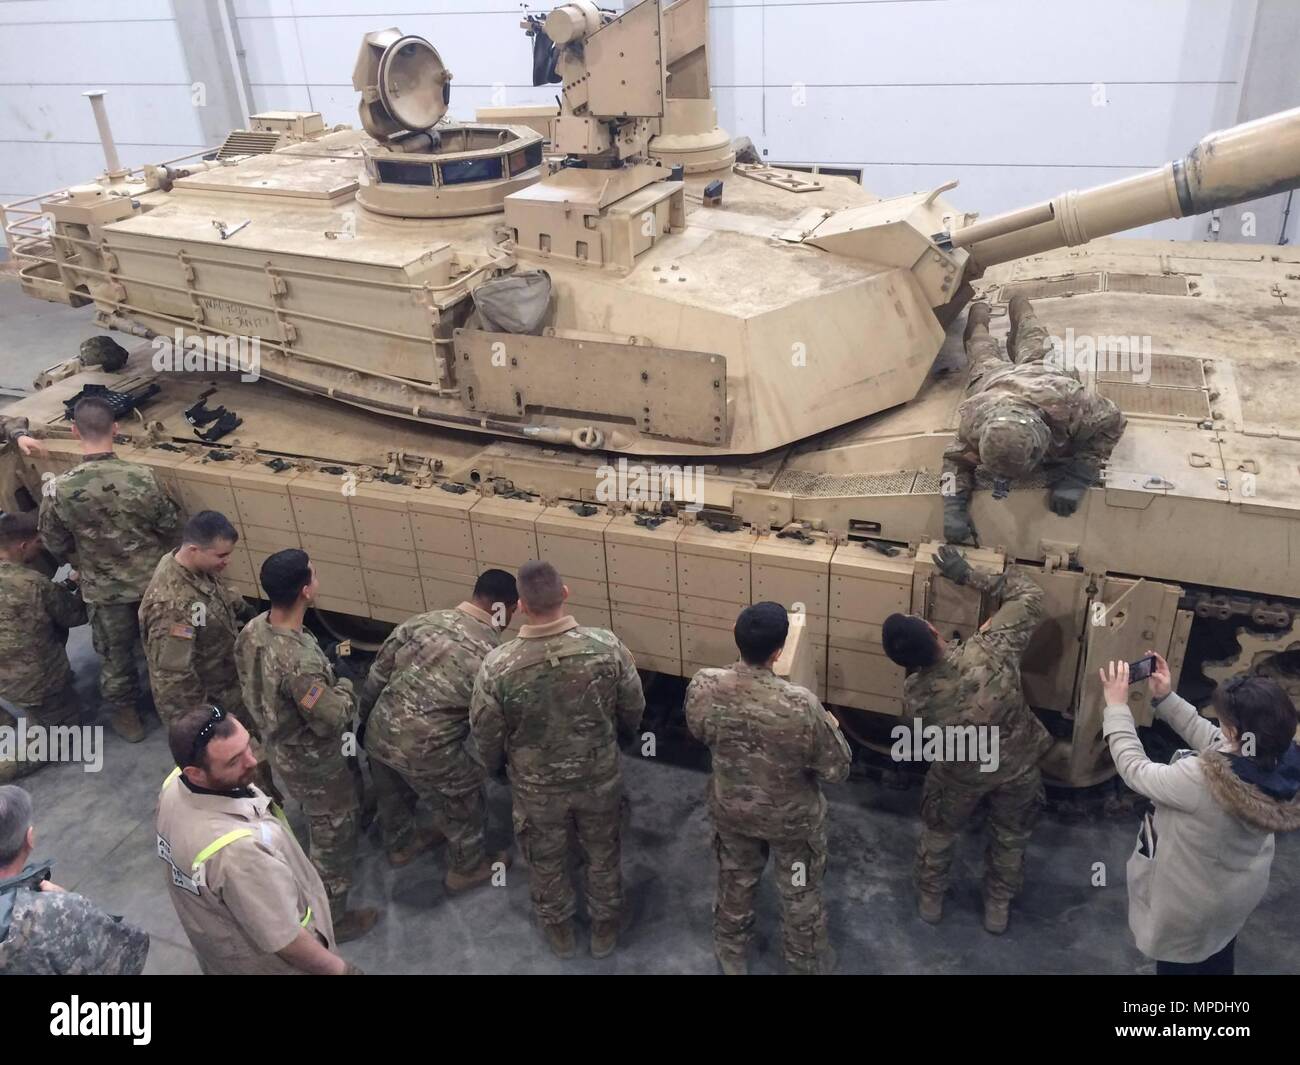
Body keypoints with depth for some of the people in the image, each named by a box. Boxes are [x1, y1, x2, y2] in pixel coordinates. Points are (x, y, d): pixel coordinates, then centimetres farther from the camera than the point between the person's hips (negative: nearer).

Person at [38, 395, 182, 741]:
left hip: (103, 590, -1)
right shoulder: (143, 477, -23)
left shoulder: (60, 488, -22)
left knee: (115, 654, 21)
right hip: (153, 581, 1)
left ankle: (126, 715, 39)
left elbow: (54, 545, -7)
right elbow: (170, 525, -9)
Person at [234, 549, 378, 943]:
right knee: (335, 836, 14)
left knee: (318, 820, 36)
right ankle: (332, 920, 33)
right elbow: (331, 720, -30)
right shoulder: (300, 661, -42)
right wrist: (345, 688, -10)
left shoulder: (252, 630, -14)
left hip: (278, 746, 9)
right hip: (311, 761, -9)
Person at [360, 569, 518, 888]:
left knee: (394, 796, 34)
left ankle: (400, 845, 60)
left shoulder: (422, 621, -3)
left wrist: (366, 719, 21)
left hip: (380, 733, 6)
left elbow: (377, 677, 5)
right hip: (426, 751, -6)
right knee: (463, 808, 22)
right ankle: (469, 868, 44)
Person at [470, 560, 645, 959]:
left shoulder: (497, 666, -28)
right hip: (600, 779, 1)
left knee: (546, 861, 27)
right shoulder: (606, 646, -24)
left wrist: (496, 765, 11)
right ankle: (605, 927, 49)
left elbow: (486, 735, -12)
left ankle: (559, 930, 51)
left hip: (537, 788, -1)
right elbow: (634, 712, -8)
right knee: (602, 855, 27)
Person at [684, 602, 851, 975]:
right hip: (791, 818, -3)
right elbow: (836, 771, -21)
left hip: (731, 809, 3)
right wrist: (832, 727, -3)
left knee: (735, 882, 30)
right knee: (799, 892, 25)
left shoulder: (702, 687, -25)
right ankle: (805, 963, 49)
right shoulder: (801, 705, -35)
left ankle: (730, 955, 53)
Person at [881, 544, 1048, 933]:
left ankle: (930, 899, 50)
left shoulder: (915, 694, -29)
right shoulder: (991, 649, -37)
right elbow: (1031, 595, -21)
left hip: (962, 774, 0)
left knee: (939, 832, 29)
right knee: (1010, 837, 28)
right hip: (1017, 765, 1)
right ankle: (998, 907, 48)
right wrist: (970, 575, -16)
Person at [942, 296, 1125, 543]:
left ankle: (1019, 305, 65)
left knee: (1032, 344, 38)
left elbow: (1110, 423, -36)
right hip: (994, 376, 0)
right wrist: (953, 508, -51)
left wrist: (1077, 479, -48)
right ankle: (979, 316, 64)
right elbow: (956, 459, -33)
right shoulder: (975, 420, -52)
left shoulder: (1067, 400, -55)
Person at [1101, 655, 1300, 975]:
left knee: (1177, 964, 25)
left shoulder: (1200, 780, -43)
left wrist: (1116, 706, -17)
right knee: (1219, 961, 34)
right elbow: (1210, 738, -7)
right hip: (1244, 891, 6)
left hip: (1190, 903, -5)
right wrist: (1166, 699, -8)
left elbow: (1135, 769, -26)